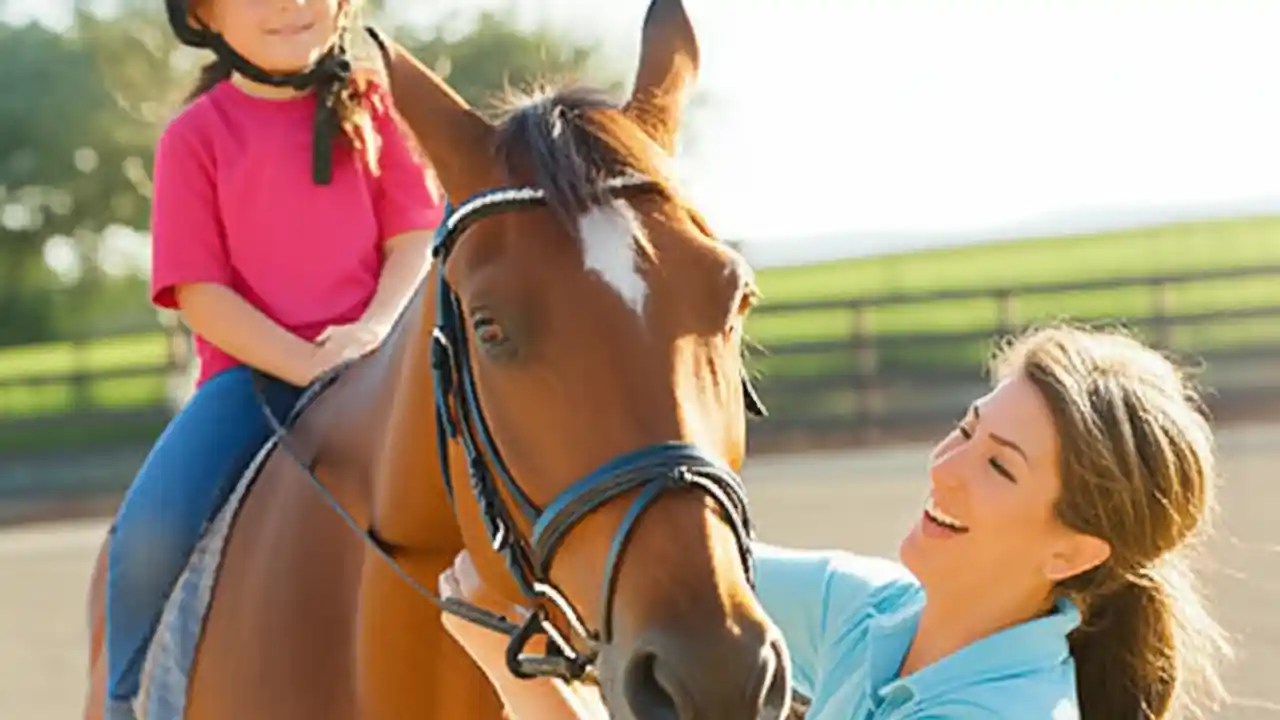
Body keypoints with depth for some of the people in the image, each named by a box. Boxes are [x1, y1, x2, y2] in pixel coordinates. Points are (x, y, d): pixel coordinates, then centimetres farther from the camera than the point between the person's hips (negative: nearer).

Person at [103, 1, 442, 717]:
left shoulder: (373, 105, 7)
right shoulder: (196, 135, 1)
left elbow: (417, 237, 2)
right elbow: (200, 294, -5)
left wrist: (373, 332, -19)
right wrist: (311, 366, -18)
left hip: (378, 358, 2)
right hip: (250, 369, -2)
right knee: (152, 528, -23)